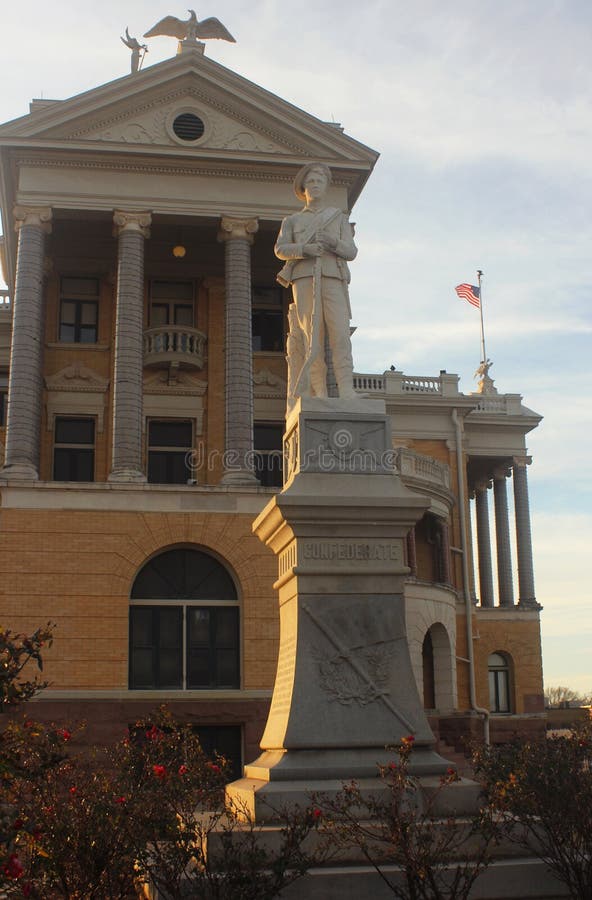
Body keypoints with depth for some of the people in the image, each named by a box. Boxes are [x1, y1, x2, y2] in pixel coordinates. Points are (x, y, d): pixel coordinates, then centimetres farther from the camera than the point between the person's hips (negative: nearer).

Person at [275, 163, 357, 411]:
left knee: (340, 333, -17)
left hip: (333, 281, 0)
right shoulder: (292, 221, 23)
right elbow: (280, 249, 7)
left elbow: (351, 251, 10)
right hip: (304, 281, 0)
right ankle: (320, 396, -15)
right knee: (312, 337, -12)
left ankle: (347, 393, -25)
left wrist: (333, 243, -12)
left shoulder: (339, 218, 23)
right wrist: (305, 248, -13)